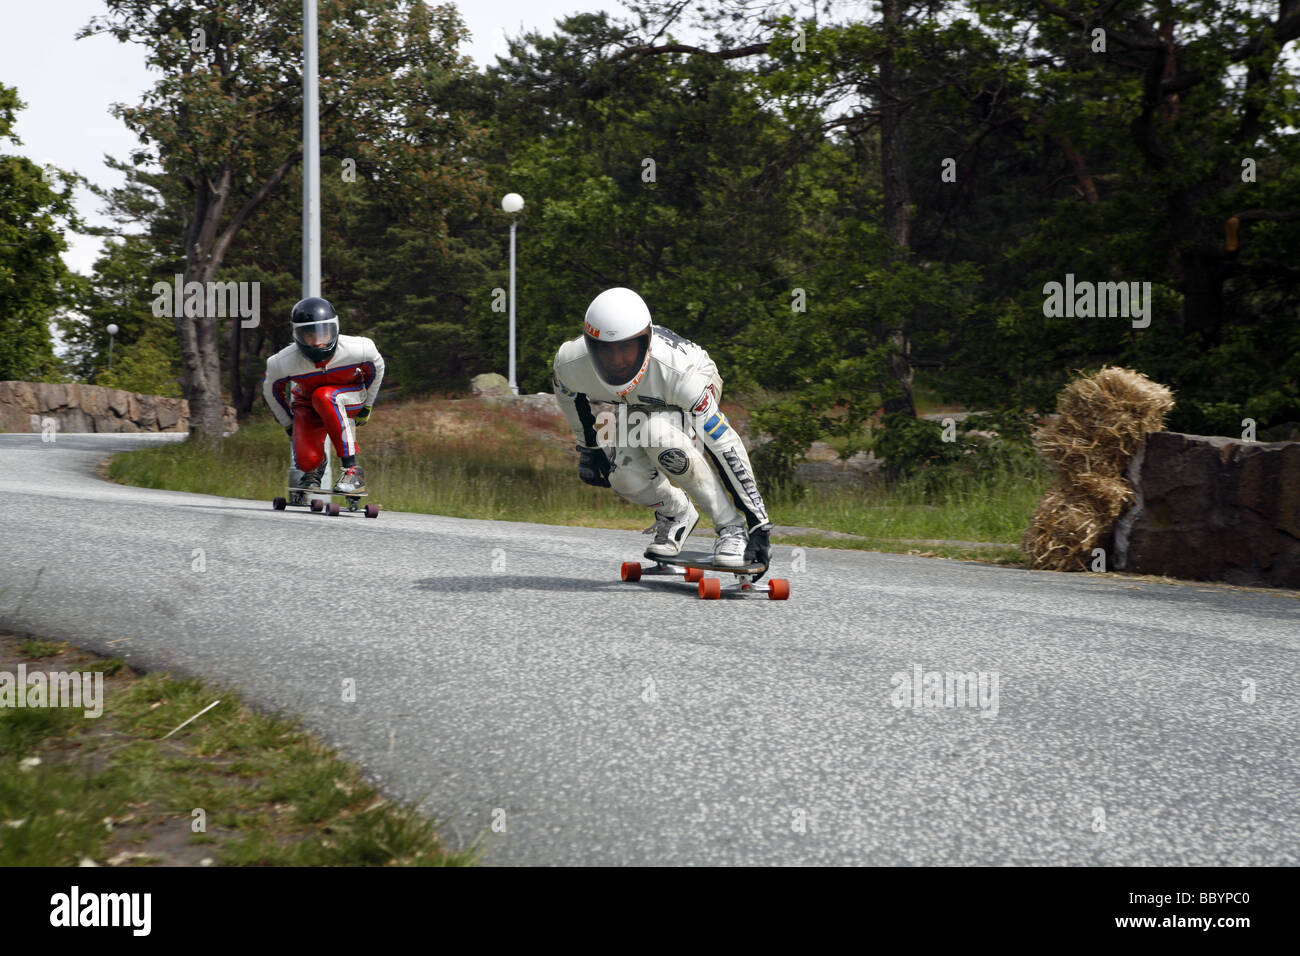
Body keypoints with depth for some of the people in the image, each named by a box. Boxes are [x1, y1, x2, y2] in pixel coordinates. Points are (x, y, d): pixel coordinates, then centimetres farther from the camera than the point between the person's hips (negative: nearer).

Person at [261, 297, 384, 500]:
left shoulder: (357, 349, -31)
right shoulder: (282, 363, -29)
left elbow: (376, 366, -6)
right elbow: (272, 390, -6)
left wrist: (367, 406, 2)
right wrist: (289, 425, 4)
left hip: (349, 397, -1)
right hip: (307, 404, 1)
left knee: (323, 396, -38)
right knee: (308, 461, -24)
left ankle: (352, 469, -32)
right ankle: (315, 467, 18)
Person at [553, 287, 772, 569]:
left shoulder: (677, 371, -42)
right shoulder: (569, 362, -32)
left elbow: (725, 445, -37)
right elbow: (568, 393, -4)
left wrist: (759, 524, -36)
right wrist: (588, 448, 4)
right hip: (637, 405, 4)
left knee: (658, 434, -37)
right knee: (626, 476, -23)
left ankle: (731, 526, -22)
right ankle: (676, 514, 11)